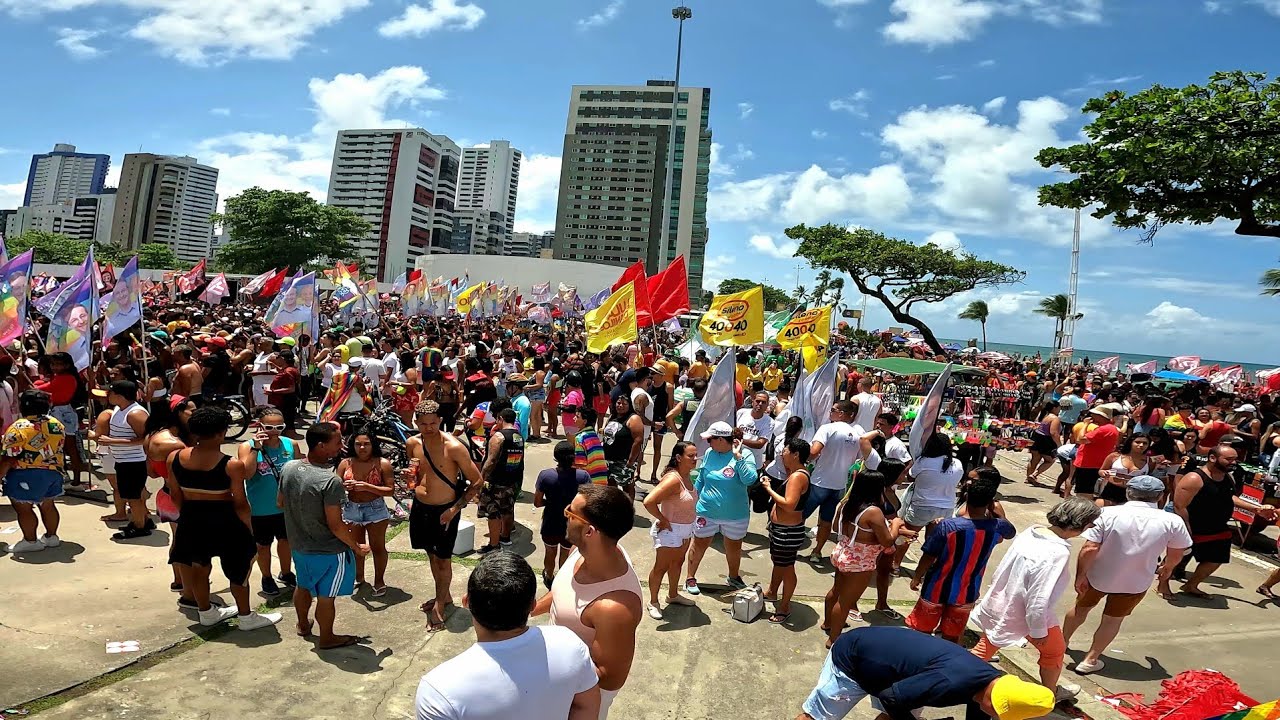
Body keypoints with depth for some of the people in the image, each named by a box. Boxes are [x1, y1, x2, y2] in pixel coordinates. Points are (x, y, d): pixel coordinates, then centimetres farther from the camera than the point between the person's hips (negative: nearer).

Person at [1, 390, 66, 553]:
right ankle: (51, 537, 25)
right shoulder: (56, 424, 3)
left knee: (23, 509, 4)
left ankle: (31, 541, 8)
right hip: (53, 472, 7)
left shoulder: (18, 428, -17)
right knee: (47, 505, 17)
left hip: (26, 475, -7)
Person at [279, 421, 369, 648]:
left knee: (303, 586, 29)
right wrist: (357, 547, -12)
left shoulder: (288, 467, -9)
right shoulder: (330, 481, -32)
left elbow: (280, 502, 7)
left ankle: (303, 625, 51)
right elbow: (335, 526, -27)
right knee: (326, 596, 13)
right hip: (328, 551, -7)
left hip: (298, 544, 7)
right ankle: (327, 639, 31)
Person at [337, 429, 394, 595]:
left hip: (375, 510, -3)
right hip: (351, 510, 3)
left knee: (377, 547, 4)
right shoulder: (345, 463, -1)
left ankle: (379, 580, 20)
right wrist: (344, 486, -19)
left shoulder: (383, 464, -10)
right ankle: (358, 578, 35)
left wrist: (367, 487, -25)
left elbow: (390, 490, -13)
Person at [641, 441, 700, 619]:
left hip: (686, 530, 9)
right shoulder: (673, 479, -28)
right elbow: (649, 501, -35)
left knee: (677, 563, 24)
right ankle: (653, 602, 22)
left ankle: (673, 595, 43)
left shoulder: (687, 476, 0)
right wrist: (662, 520, -21)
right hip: (670, 530, -9)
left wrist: (690, 524, 11)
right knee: (661, 567, 6)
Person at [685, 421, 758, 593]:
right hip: (706, 512, 1)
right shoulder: (709, 453, -6)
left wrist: (738, 456, -32)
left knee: (734, 548, 20)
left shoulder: (745, 455, -16)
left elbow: (750, 480, -31)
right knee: (699, 545, 12)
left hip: (736, 515, -1)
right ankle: (691, 578, 33)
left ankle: (734, 577, 45)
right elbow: (700, 479, 8)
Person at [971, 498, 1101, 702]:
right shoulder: (1057, 553, -32)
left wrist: (994, 592, 18)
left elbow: (1002, 567, 3)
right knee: (1054, 651, 25)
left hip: (999, 603, 6)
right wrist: (1039, 630, -15)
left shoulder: (1030, 532, -10)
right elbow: (1038, 597, -29)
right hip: (1025, 614, -5)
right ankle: (1050, 692, 46)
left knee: (987, 645, 25)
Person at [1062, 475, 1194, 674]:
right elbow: (1176, 555, 1)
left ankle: (1062, 641, 42)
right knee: (1113, 620, 20)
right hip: (1135, 583, 1)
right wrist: (1166, 568, 22)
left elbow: (1090, 549, -23)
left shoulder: (1108, 513, -22)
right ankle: (1090, 660, 26)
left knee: (1081, 607, 24)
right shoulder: (1173, 522, -15)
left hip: (1097, 575, 0)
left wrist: (1080, 576, -10)